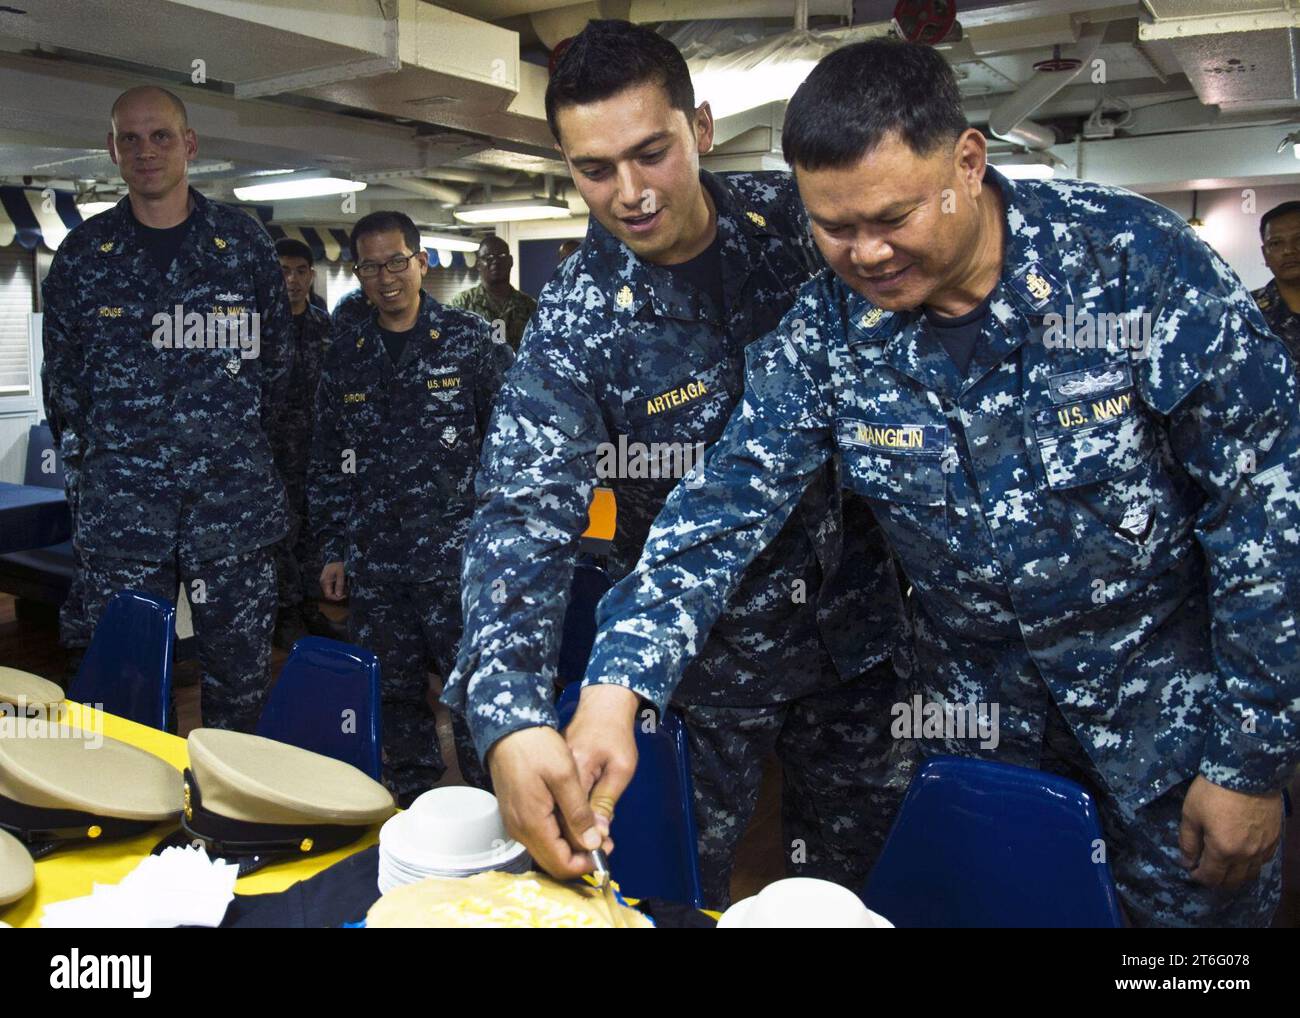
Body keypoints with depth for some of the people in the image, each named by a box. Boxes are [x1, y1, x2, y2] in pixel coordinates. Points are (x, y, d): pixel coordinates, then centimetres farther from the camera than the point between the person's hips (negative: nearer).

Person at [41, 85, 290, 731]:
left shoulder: (244, 243, 5)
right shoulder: (83, 253, 7)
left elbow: (274, 358, 11)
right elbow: (61, 375, 14)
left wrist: (231, 441, 10)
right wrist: (114, 446, 10)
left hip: (233, 503, 0)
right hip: (120, 506, 1)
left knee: (241, 677, 7)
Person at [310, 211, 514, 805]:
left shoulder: (470, 339, -1)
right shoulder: (346, 353, 10)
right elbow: (328, 460, 13)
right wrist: (333, 549, 10)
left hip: (458, 553, -4)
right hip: (374, 561, 4)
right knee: (393, 690, 12)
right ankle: (412, 804, 28)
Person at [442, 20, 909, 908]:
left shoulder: (797, 219, -8)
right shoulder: (576, 322, -17)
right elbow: (523, 514, -28)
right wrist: (511, 717, -44)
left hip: (860, 627, 3)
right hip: (707, 661, -2)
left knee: (859, 874, 20)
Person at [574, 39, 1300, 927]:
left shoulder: (1138, 263, -22)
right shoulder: (824, 331, -14)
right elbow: (724, 509, -16)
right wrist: (618, 686, -31)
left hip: (1170, 684, -2)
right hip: (978, 688, 3)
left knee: (1200, 901, 14)